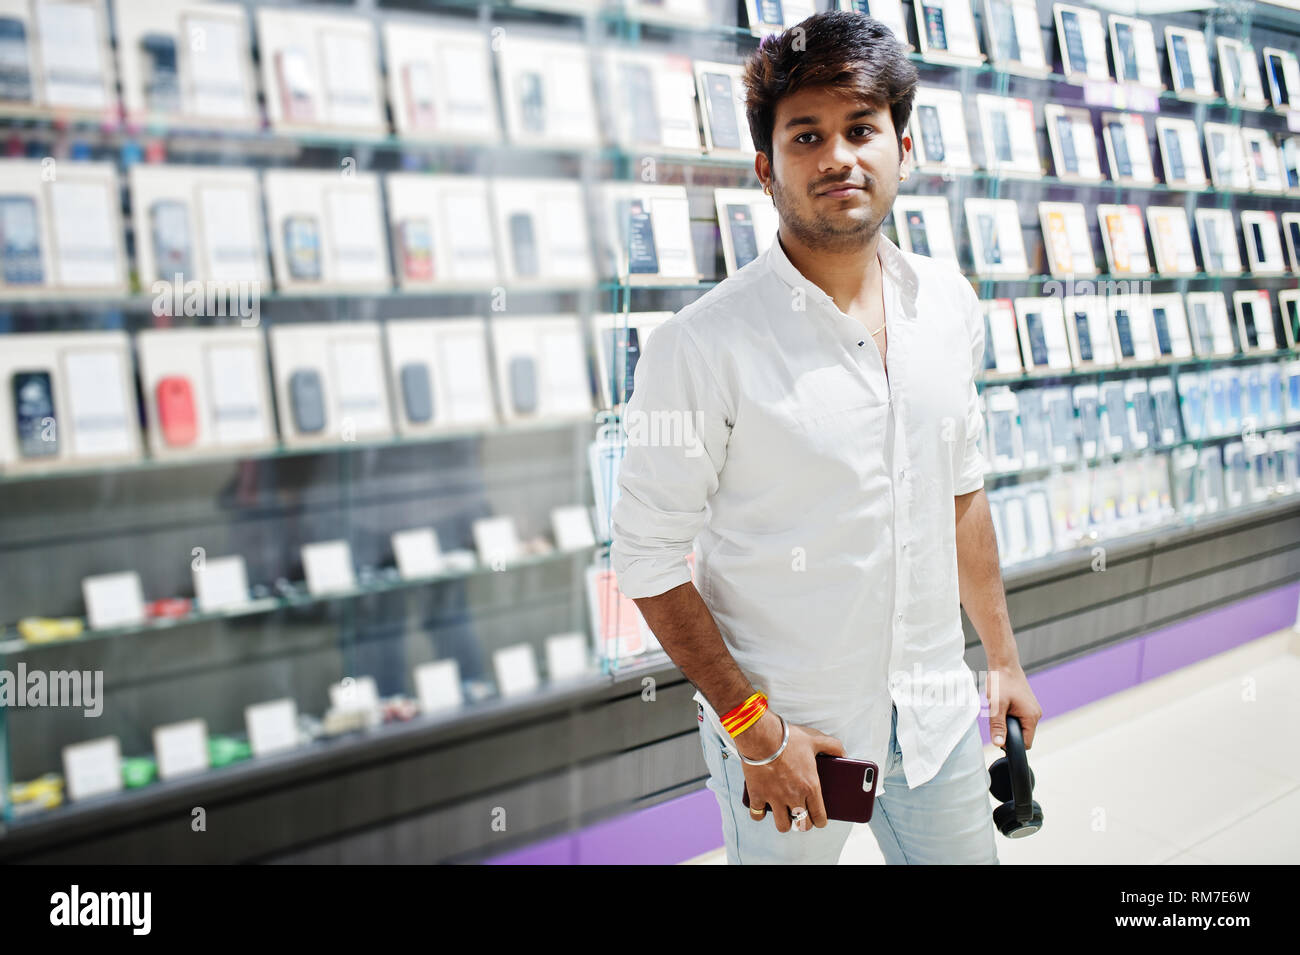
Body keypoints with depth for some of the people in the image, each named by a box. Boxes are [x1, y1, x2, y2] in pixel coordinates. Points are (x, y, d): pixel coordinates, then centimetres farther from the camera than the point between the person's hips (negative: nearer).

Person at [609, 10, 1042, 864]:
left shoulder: (949, 304, 0)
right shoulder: (704, 346, -19)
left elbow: (962, 489, 9)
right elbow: (648, 559, -15)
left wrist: (1003, 659, 13)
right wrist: (755, 728, -16)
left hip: (938, 714, 5)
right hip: (788, 729, -5)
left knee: (970, 853, 21)